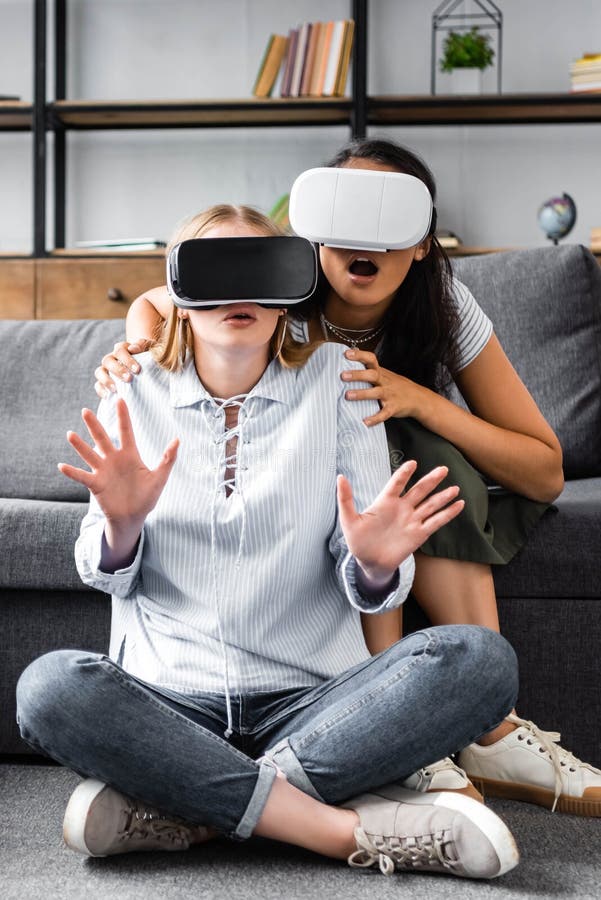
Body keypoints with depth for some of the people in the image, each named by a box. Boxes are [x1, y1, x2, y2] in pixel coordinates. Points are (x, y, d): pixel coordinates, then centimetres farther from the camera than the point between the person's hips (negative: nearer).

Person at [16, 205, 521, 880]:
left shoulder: (335, 382, 7)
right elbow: (109, 579, 6)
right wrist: (120, 526, -17)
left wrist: (376, 567, -23)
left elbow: (368, 593, 2)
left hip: (312, 698, 0)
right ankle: (345, 828, -28)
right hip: (169, 697, 0)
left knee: (480, 659, -24)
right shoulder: (136, 399, 9)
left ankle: (183, 809, -26)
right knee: (49, 686, -30)